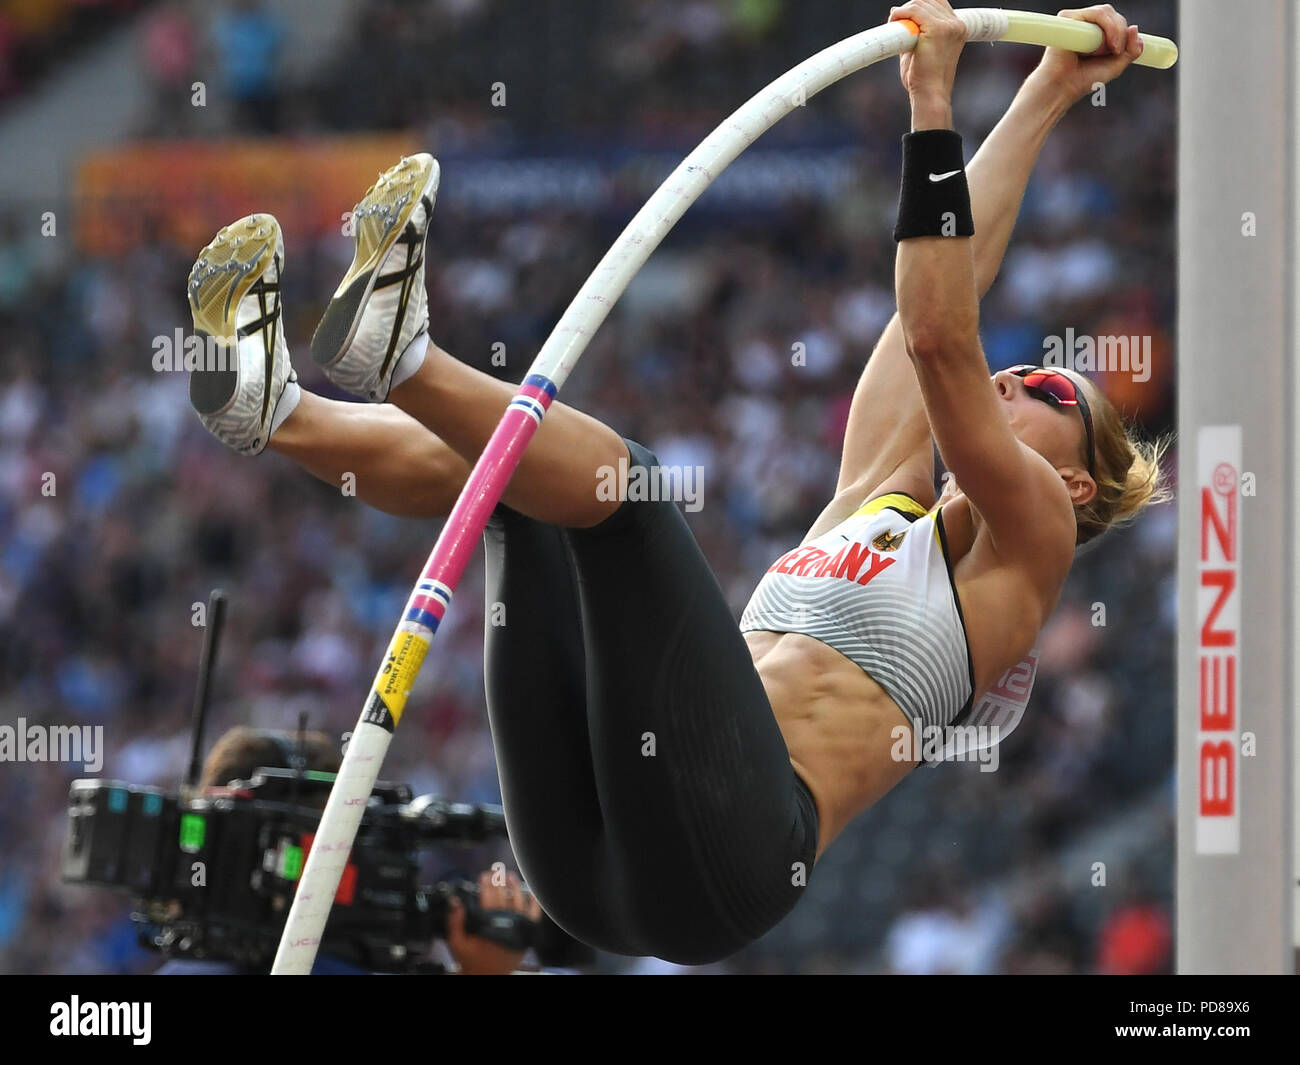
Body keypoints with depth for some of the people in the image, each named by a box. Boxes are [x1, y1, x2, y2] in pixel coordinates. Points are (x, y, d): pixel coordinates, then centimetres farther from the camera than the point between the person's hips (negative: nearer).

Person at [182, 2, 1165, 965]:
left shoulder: (1027, 543, 16)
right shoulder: (882, 493, 35)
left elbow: (941, 339, 3)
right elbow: (945, 285, 36)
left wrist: (932, 108, 2)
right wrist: (1043, 97, 40)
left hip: (726, 848, -7)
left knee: (616, 475, -22)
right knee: (489, 454, 5)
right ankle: (276, 410, -17)